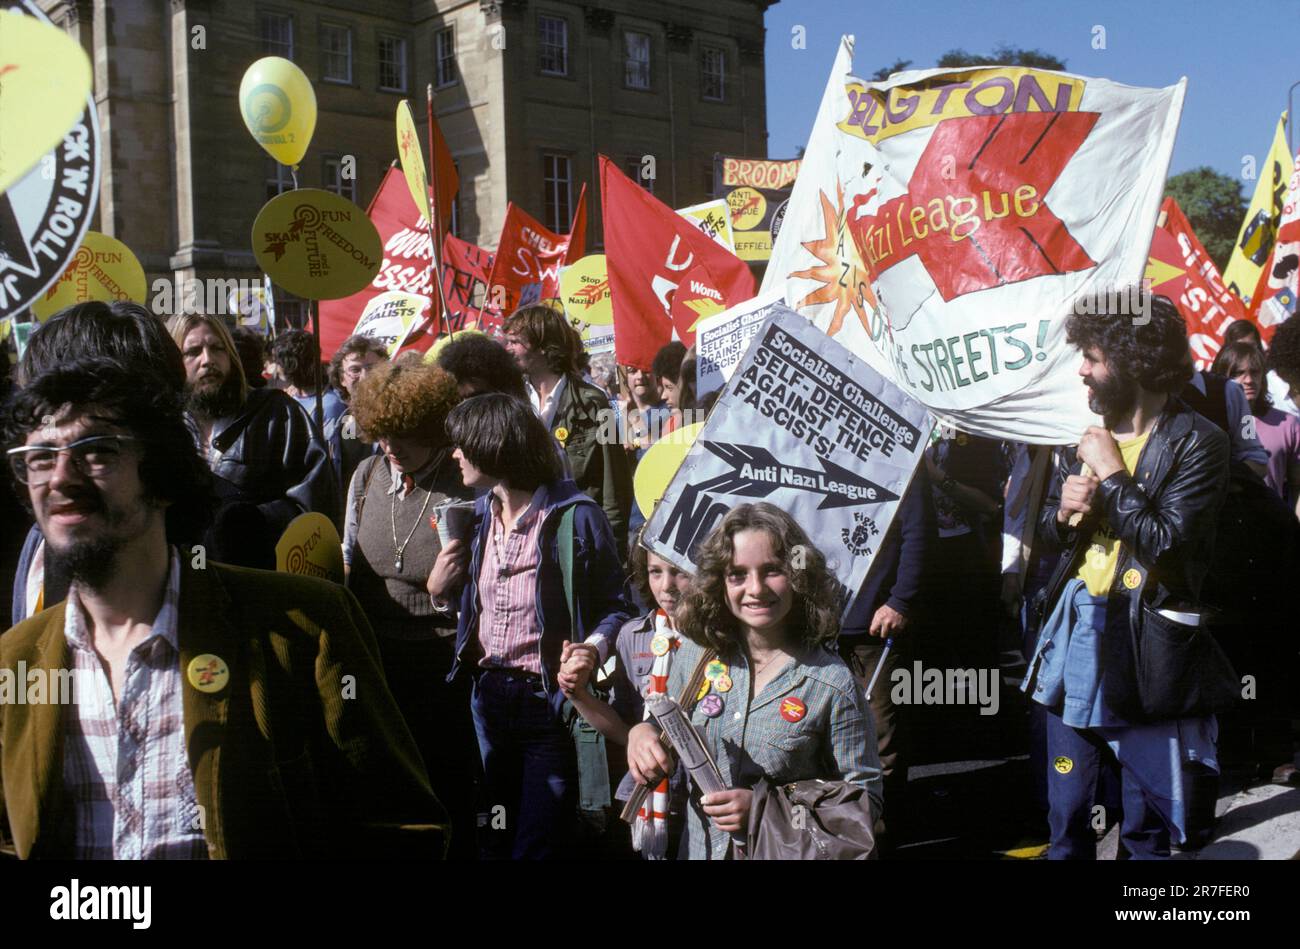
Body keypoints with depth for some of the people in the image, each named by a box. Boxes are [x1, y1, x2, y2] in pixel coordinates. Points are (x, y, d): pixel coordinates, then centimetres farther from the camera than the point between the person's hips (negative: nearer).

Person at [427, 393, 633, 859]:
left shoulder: (575, 516, -16)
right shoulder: (477, 515, 6)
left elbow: (614, 607, -12)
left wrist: (593, 650, -30)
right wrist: (439, 589, -3)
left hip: (550, 701, -7)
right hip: (488, 699, 7)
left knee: (537, 845, 3)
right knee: (497, 842, 20)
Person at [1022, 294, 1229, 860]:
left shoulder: (1197, 443, -10)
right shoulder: (1091, 434, 10)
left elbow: (1167, 543, -20)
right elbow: (1048, 529, 18)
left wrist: (1111, 474, -14)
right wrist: (1065, 509, -4)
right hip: (1074, 633, 6)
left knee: (1148, 823, 7)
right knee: (1066, 809, 15)